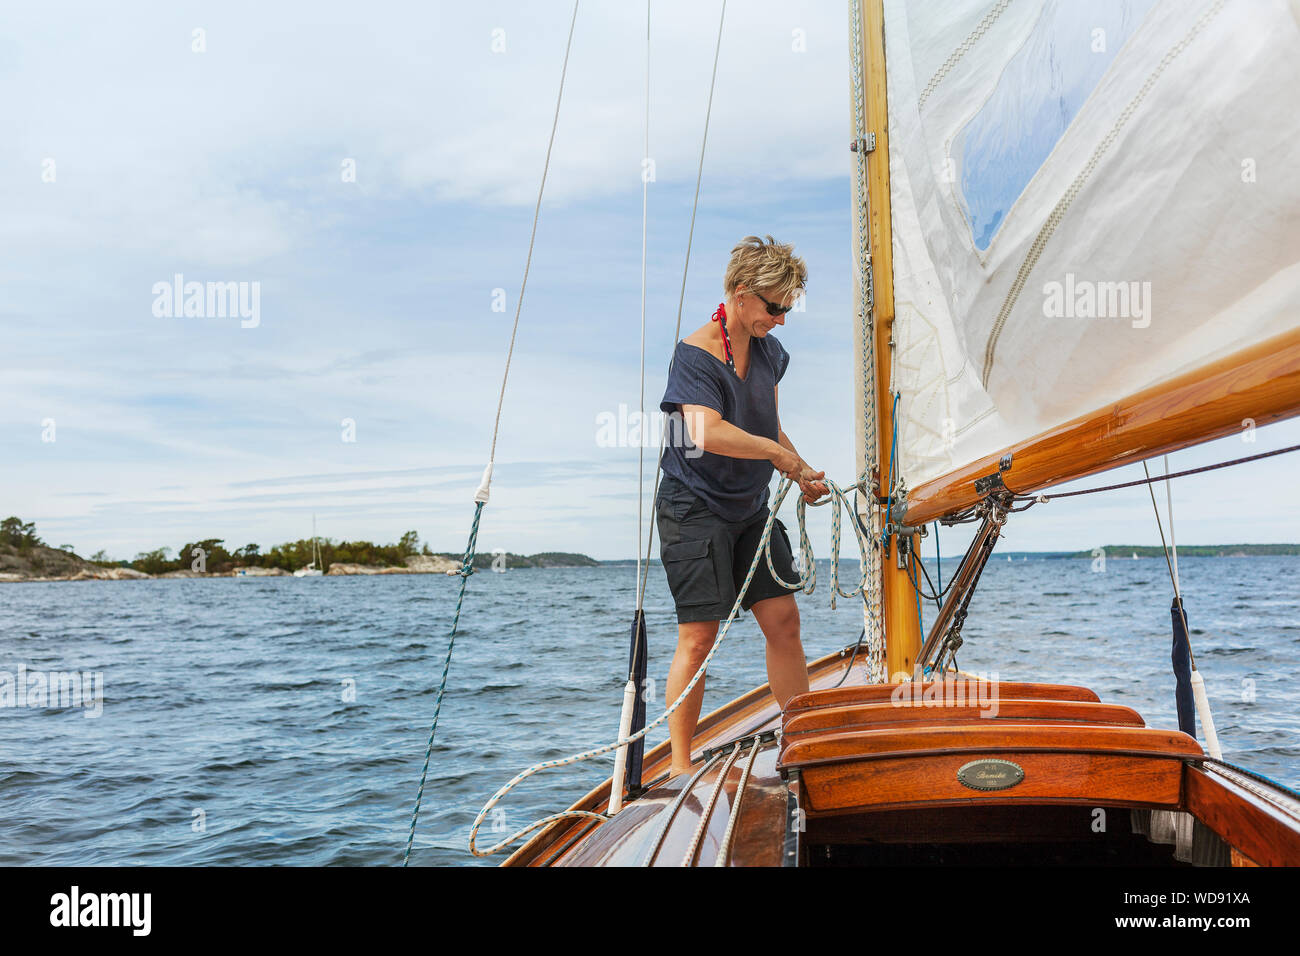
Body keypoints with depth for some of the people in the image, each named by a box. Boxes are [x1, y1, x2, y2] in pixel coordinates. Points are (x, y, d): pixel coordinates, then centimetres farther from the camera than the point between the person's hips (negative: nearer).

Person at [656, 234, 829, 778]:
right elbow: (707, 433, -31)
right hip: (694, 509, -7)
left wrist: (804, 474, 6)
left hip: (750, 509, 8)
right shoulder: (695, 353, -17)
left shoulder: (767, 351, 9)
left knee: (783, 619, 6)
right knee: (699, 636, -7)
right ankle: (680, 766, 5)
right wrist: (779, 453, -19)